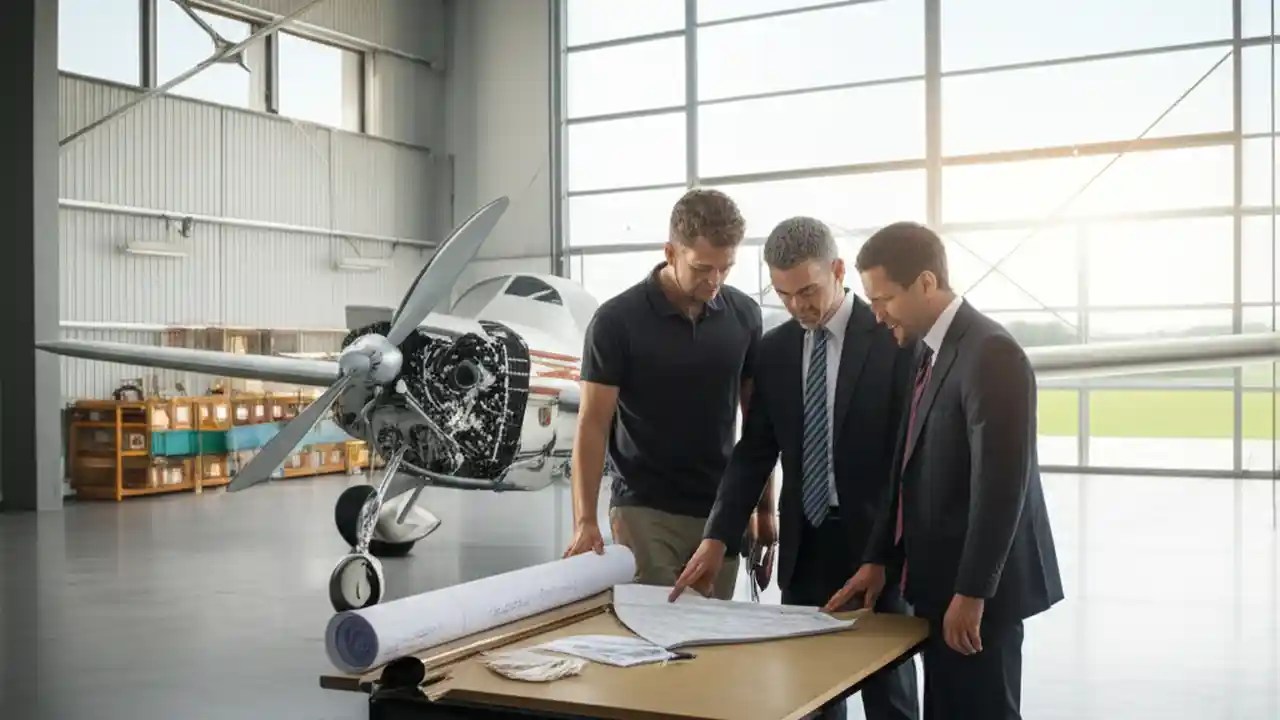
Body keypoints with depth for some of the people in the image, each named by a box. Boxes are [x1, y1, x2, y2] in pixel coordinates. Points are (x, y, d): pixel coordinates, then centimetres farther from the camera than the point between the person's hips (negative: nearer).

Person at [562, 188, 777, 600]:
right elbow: (592, 425, -10)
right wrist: (585, 520, -19)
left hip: (721, 509, 4)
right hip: (645, 510, -3)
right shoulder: (616, 321, -11)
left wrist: (765, 505, 7)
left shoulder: (744, 315, 0)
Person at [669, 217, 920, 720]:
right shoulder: (773, 350, 5)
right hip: (804, 544, 4)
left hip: (874, 541, -4)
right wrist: (719, 537, -7)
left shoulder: (892, 338, -8)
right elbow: (754, 452, 4)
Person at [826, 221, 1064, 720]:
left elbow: (1001, 484, -23)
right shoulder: (930, 350, 10)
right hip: (941, 581, 9)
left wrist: (971, 592, -20)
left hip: (975, 590, -9)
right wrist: (879, 559, 12)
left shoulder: (990, 353, -19)